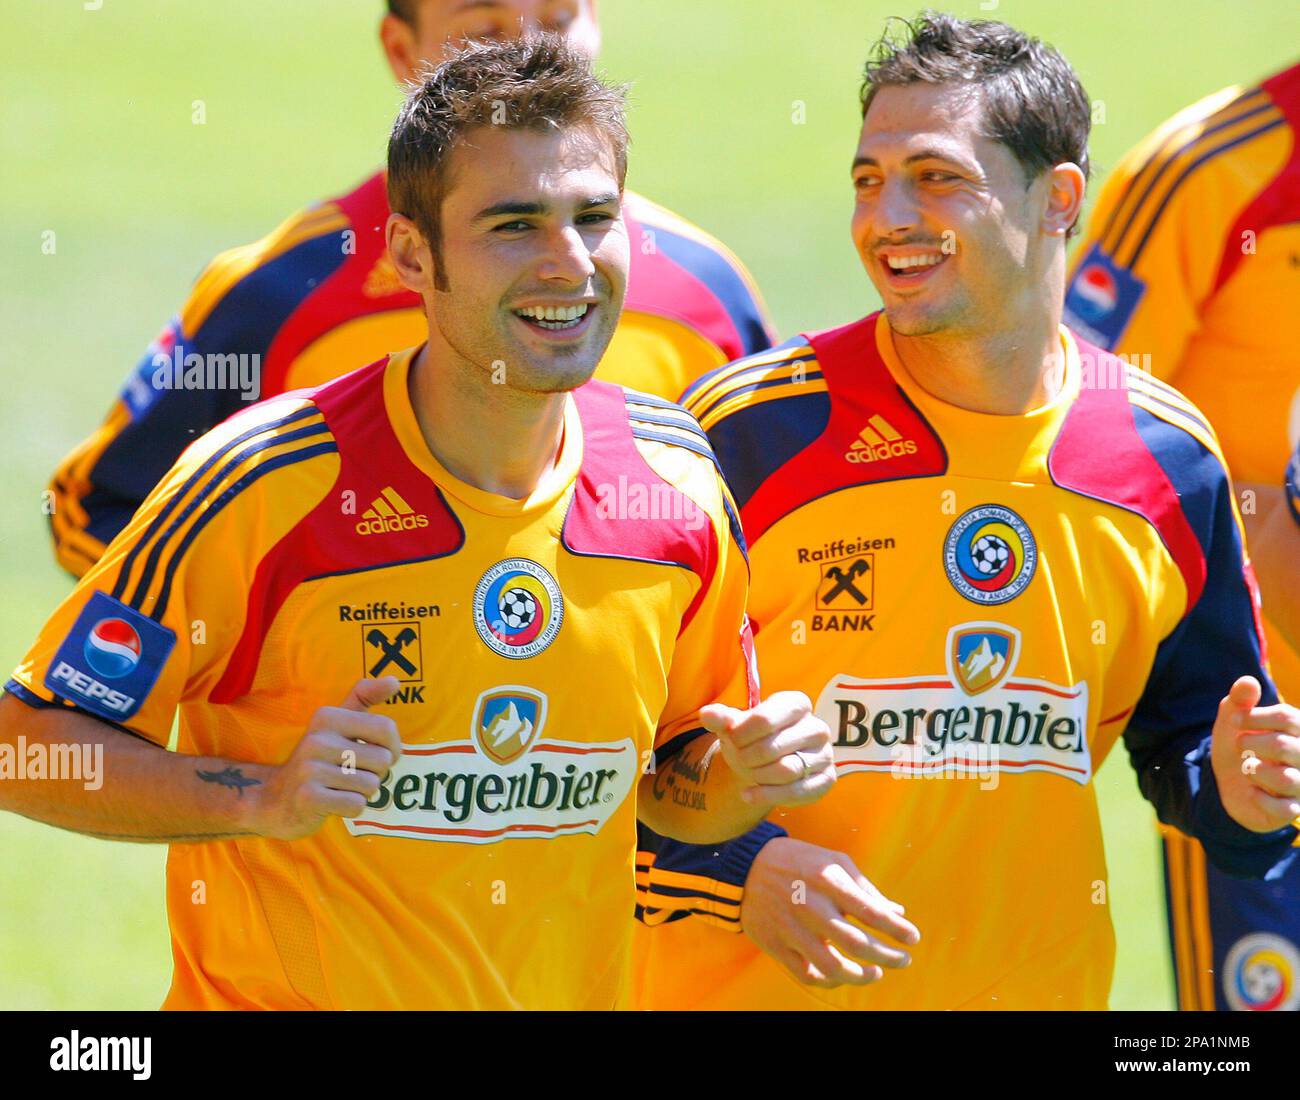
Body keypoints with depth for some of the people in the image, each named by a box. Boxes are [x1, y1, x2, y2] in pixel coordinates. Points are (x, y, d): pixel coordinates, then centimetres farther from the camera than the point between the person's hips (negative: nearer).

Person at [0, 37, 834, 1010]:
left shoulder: (678, 480, -6)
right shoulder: (267, 481, -19)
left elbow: (666, 785, 9)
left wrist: (741, 777, -12)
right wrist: (266, 796, -27)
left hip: (572, 994, 4)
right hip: (276, 997, -4)